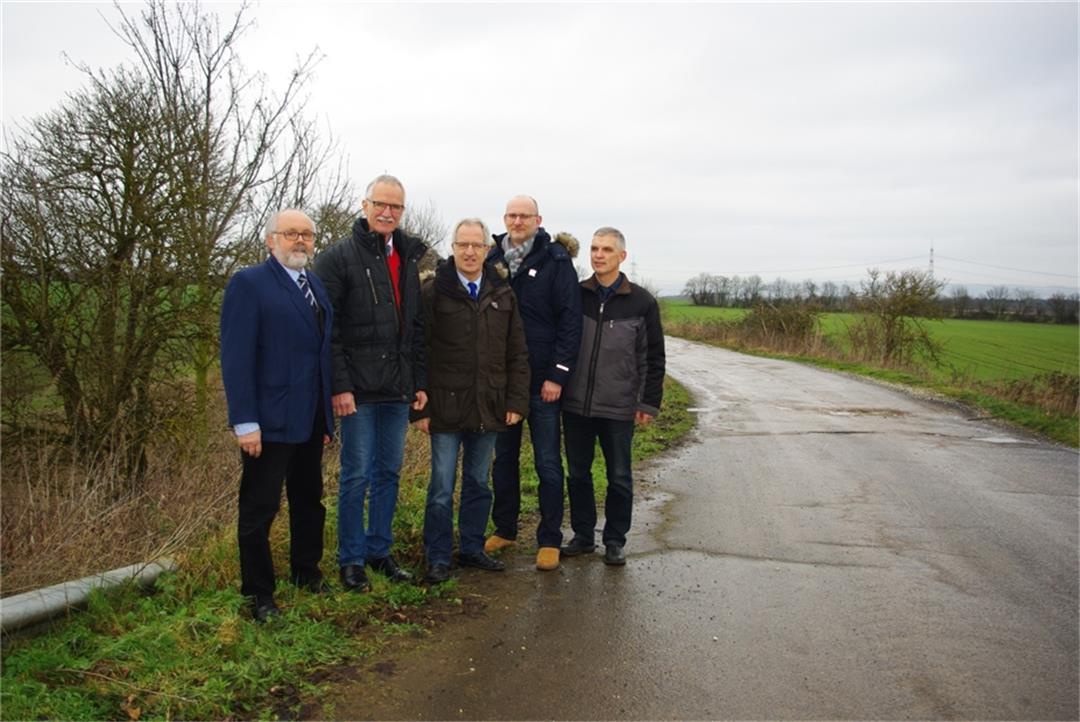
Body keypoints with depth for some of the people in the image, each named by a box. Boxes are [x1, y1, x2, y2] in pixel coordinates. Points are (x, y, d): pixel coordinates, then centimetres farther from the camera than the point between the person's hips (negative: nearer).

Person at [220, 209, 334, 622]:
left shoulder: (317, 287, 12)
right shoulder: (248, 284, -9)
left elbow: (322, 350, 12)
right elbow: (236, 356, -14)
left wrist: (328, 414, 10)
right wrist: (245, 422, -19)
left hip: (311, 420, 7)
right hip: (269, 421, -7)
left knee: (310, 499, 18)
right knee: (259, 508, 4)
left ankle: (306, 572, 35)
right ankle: (258, 594, 19)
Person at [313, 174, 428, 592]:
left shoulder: (407, 259, 14)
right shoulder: (338, 257, -5)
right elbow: (327, 329, -11)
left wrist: (420, 382, 10)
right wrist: (339, 385, -17)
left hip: (397, 389, 6)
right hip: (358, 389, -6)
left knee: (389, 472, 13)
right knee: (357, 475, 2)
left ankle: (380, 550, 26)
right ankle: (351, 559, 16)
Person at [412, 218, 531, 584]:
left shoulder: (502, 294, 8)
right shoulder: (433, 292, -4)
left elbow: (517, 354, 9)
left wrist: (516, 401, 2)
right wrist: (420, 407, -9)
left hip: (489, 410, 4)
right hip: (446, 409, -4)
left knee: (478, 484, 15)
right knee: (442, 488, 3)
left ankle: (472, 548, 29)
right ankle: (438, 558, 16)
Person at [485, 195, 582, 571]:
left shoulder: (556, 260, -5)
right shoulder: (493, 259, 7)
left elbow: (570, 320, -8)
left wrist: (557, 375, -13)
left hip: (542, 380, -4)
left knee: (548, 463, 3)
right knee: (503, 458, 14)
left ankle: (550, 539, 14)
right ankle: (504, 528, 28)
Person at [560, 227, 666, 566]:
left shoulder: (642, 302, -2)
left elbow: (653, 357, 0)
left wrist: (649, 402, -4)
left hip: (619, 409, -2)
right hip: (575, 405, 2)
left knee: (619, 478, 8)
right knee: (577, 474, 12)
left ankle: (615, 540, 23)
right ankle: (583, 535, 27)